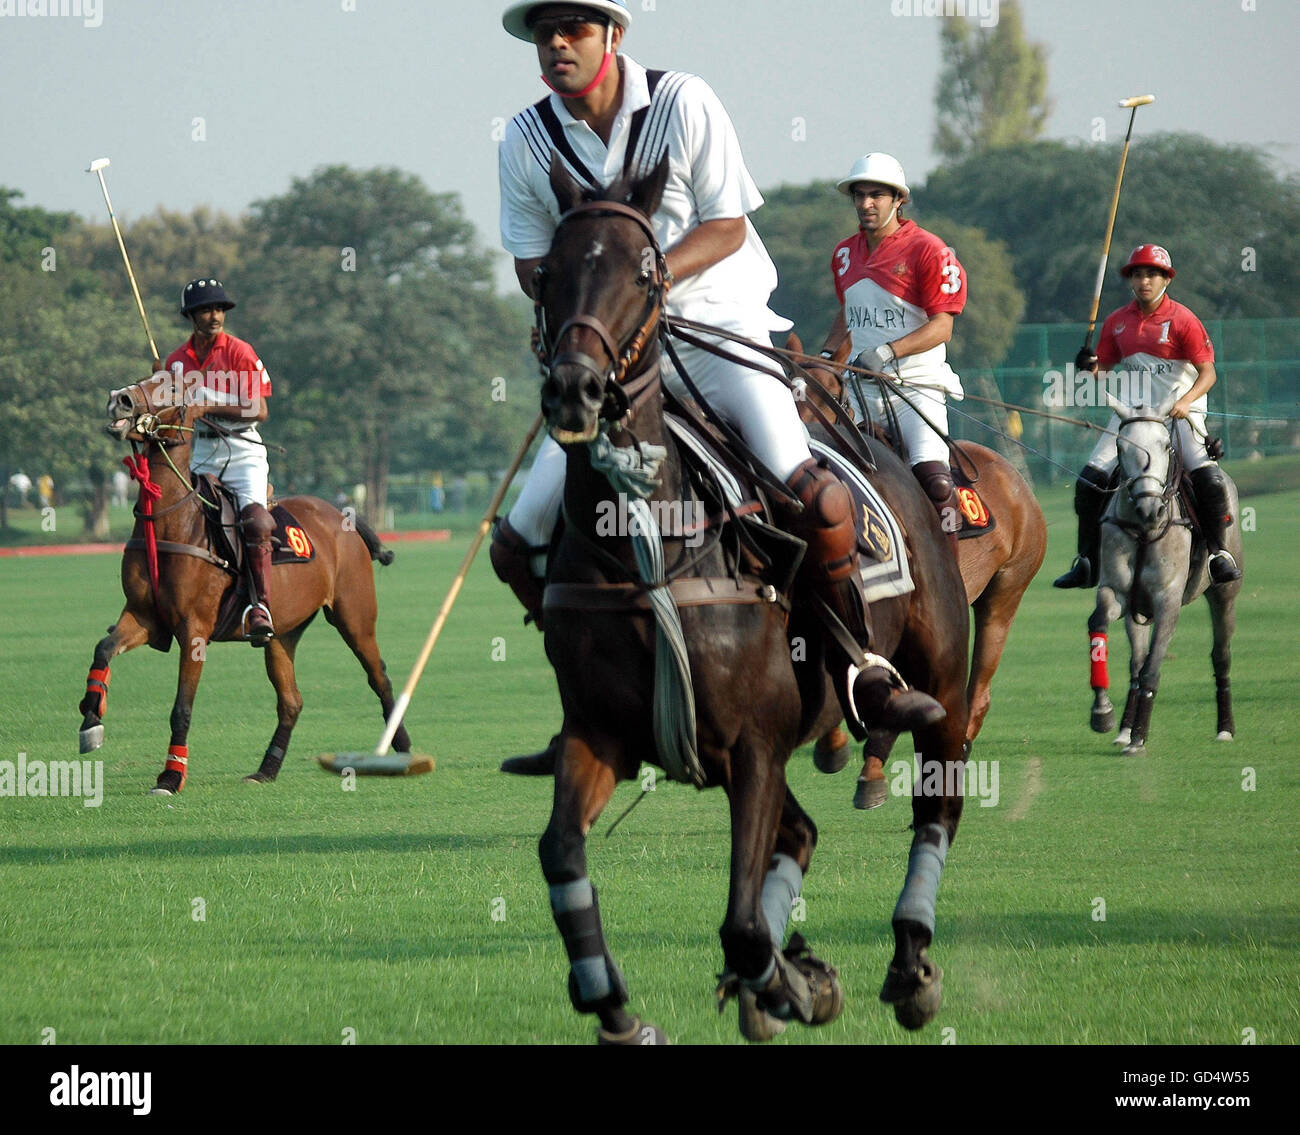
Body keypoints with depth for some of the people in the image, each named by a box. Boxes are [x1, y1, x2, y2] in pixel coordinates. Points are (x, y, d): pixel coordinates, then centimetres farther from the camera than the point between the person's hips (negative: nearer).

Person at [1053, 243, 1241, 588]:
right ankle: (1087, 562, 3)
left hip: (1180, 410, -4)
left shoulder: (1182, 320, -8)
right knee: (1090, 479, -8)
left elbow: (1208, 372, -11)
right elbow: (1102, 368, 13)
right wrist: (1088, 366, -11)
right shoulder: (1117, 323, 7)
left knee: (1208, 478, -25)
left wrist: (1186, 401, -28)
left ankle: (1218, 552, -9)